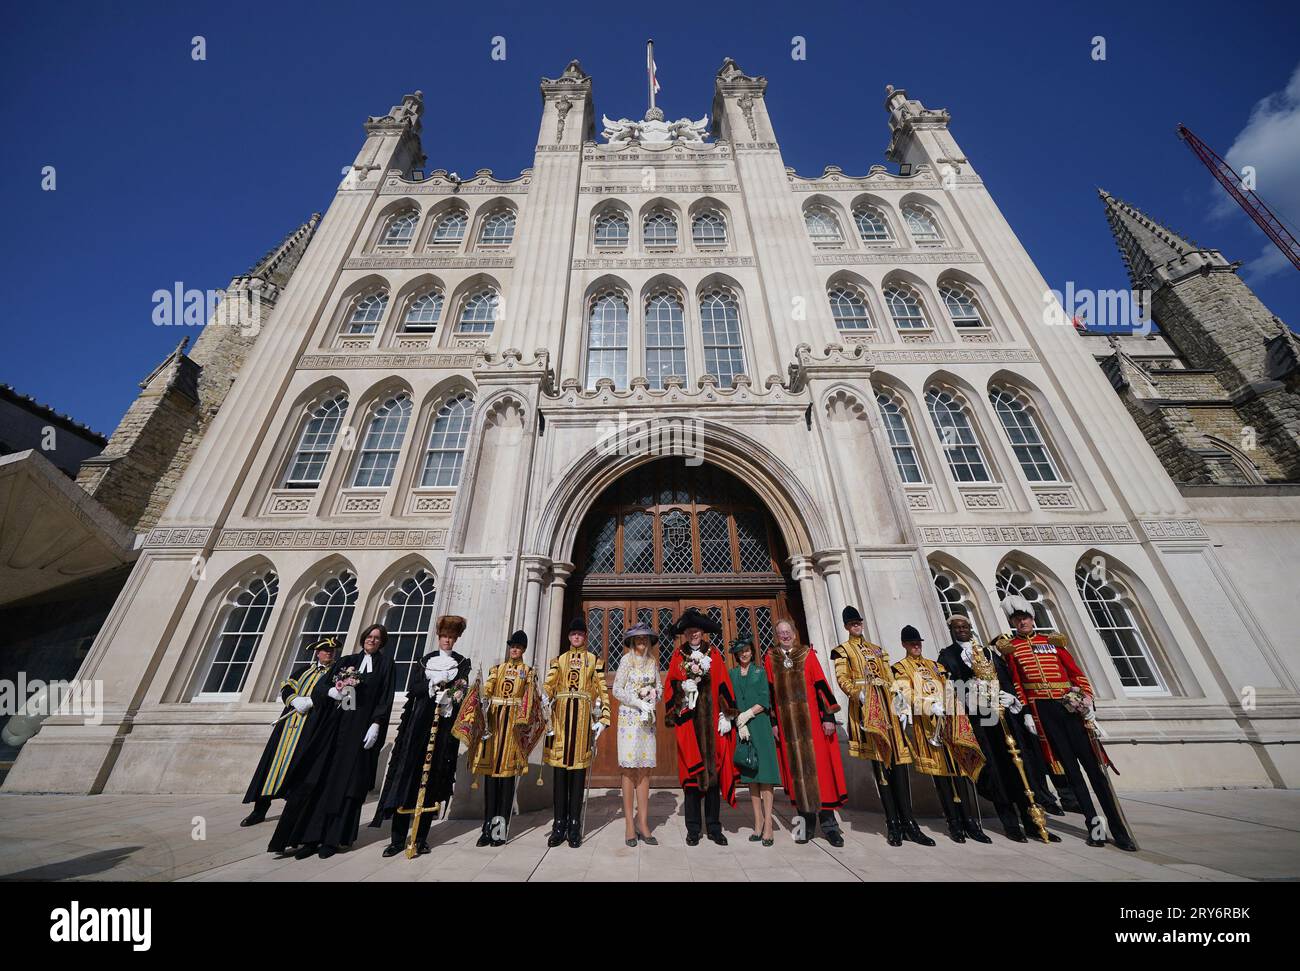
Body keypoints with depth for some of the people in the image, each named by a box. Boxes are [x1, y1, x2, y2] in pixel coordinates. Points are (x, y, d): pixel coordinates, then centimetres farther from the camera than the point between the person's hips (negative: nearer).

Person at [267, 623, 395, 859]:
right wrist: (331, 691, -14)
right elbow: (319, 685, 8)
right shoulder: (346, 660, 13)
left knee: (346, 783, 2)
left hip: (361, 728, -3)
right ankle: (312, 837, 12)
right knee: (318, 780, 1)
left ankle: (333, 839, 14)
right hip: (334, 725, 3)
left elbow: (386, 697, -5)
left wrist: (376, 725, -14)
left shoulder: (385, 663, 2)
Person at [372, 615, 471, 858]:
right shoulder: (425, 659, 11)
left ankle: (421, 837, 11)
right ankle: (397, 837, 6)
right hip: (420, 721, 1)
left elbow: (462, 691, -1)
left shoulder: (463, 662, 9)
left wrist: (457, 690, -23)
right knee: (407, 774, -3)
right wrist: (433, 685, -15)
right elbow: (412, 688, 1)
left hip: (444, 724, 0)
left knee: (432, 779, 2)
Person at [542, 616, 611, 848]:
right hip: (560, 716, 1)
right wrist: (546, 701, -22)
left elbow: (602, 690, 5)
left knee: (578, 770, 3)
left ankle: (574, 825, 13)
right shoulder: (558, 660, 13)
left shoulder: (595, 660, 9)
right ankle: (559, 824, 15)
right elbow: (549, 684, -1)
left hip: (583, 717, -1)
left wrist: (603, 718, -4)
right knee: (560, 769, 5)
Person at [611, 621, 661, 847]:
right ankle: (629, 824, 9)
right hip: (629, 716, -4)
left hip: (648, 718, 4)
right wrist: (638, 702, -13)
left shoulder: (653, 661, 8)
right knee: (629, 769, 0)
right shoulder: (627, 659, -4)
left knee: (645, 770, 6)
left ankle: (642, 822, 14)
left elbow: (659, 688, 11)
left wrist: (654, 697, -9)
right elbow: (617, 690, -6)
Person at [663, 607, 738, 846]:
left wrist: (726, 716, -2)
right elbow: (670, 687, 2)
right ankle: (693, 829, 15)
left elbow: (724, 685, 4)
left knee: (714, 770, 5)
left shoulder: (714, 655, 7)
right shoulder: (678, 656, 6)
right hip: (688, 720, -1)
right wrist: (685, 686, -16)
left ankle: (714, 827, 19)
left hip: (712, 719, 1)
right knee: (691, 771, 3)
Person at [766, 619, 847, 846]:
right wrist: (773, 722, 4)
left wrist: (828, 716, -6)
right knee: (796, 768, 6)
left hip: (812, 721, -1)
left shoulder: (808, 654, 1)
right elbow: (770, 692, 6)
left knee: (819, 766, 1)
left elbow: (821, 685, -1)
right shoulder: (771, 658, 4)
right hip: (787, 723, 1)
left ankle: (828, 822, 13)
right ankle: (806, 819, 18)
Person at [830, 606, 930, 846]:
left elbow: (890, 679, 18)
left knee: (898, 759, 1)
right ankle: (893, 824, 2)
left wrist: (900, 702, 6)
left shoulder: (877, 649, 21)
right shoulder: (843, 650, 5)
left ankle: (908, 822, 7)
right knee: (879, 761, -5)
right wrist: (857, 693, -22)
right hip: (866, 707, -5)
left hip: (887, 706, 5)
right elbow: (842, 678, -7)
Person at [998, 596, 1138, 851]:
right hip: (1043, 711, -2)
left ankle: (1118, 828, 11)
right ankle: (1094, 823, 11)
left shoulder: (1053, 641, 11)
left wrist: (1088, 701, -4)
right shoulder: (1011, 648, 4)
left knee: (1092, 764, 2)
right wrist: (1026, 713, -6)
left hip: (1071, 706, 2)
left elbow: (1076, 672, 9)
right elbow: (1016, 684, 0)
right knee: (1069, 766, 3)